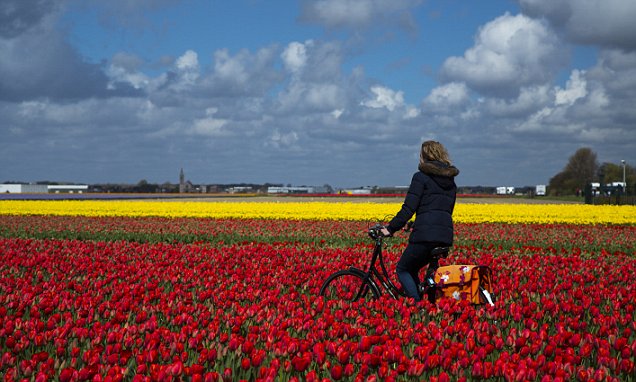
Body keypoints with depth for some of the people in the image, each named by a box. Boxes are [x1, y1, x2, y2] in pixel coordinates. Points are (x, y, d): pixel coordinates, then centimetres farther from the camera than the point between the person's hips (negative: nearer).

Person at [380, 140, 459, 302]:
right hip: (446, 235, 7)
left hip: (426, 234, -7)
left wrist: (390, 229, -3)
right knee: (412, 269, 21)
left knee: (403, 269, 11)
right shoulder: (451, 181, 19)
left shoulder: (421, 177, -3)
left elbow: (408, 208, -10)